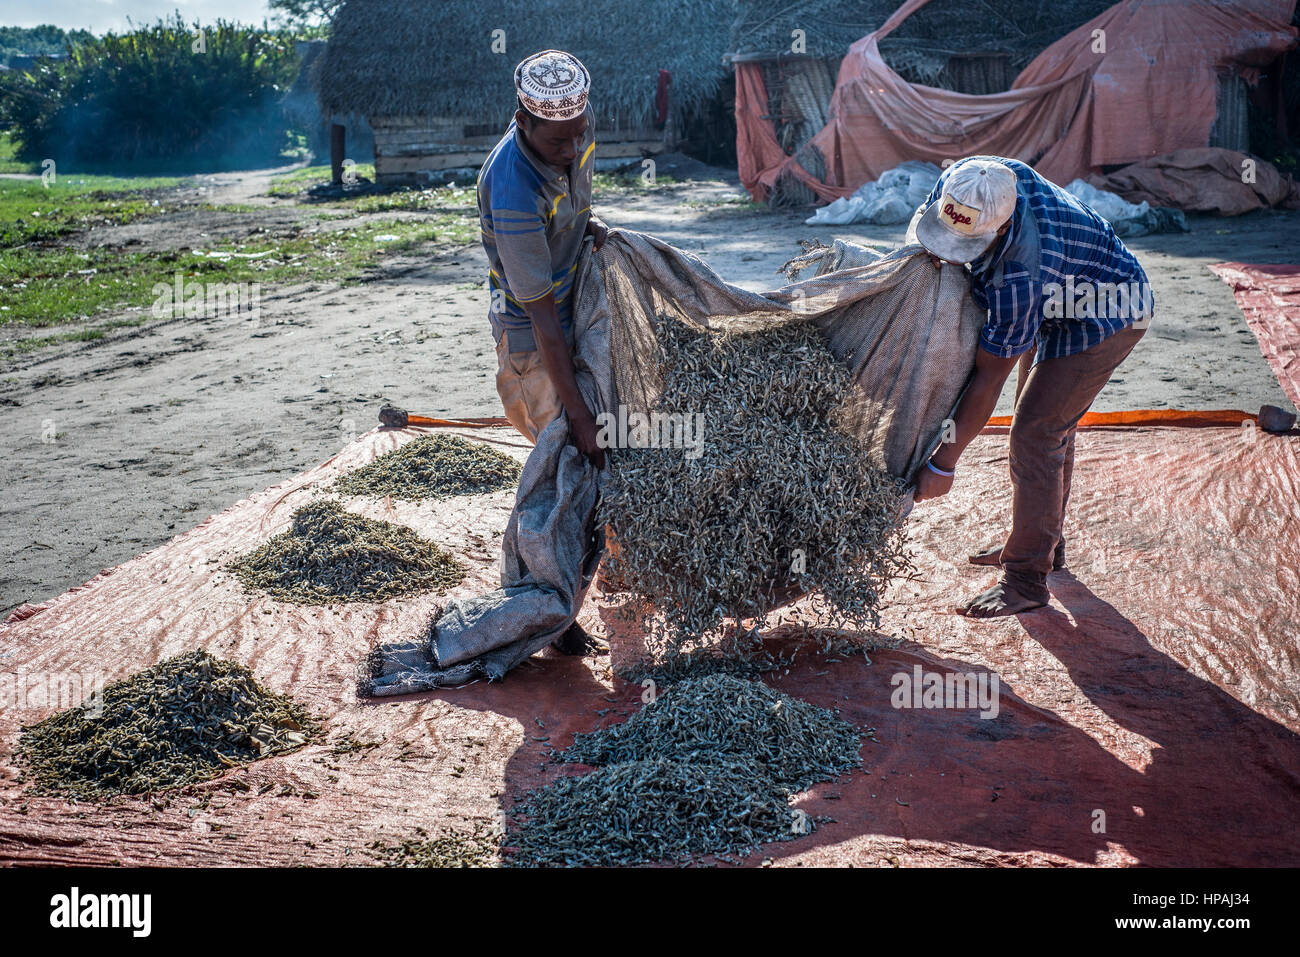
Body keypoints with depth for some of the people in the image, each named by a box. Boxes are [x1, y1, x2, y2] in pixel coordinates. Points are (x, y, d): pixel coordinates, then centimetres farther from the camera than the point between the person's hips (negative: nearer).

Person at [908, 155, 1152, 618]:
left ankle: (1026, 578, -6)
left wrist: (943, 464, -26)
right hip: (1057, 304, 10)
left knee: (1035, 433, -14)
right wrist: (929, 255, -20)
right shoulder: (962, 179, -22)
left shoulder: (1018, 276, -42)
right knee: (1049, 423, 19)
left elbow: (987, 379, -33)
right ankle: (1043, 540, 35)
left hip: (1104, 316, -9)